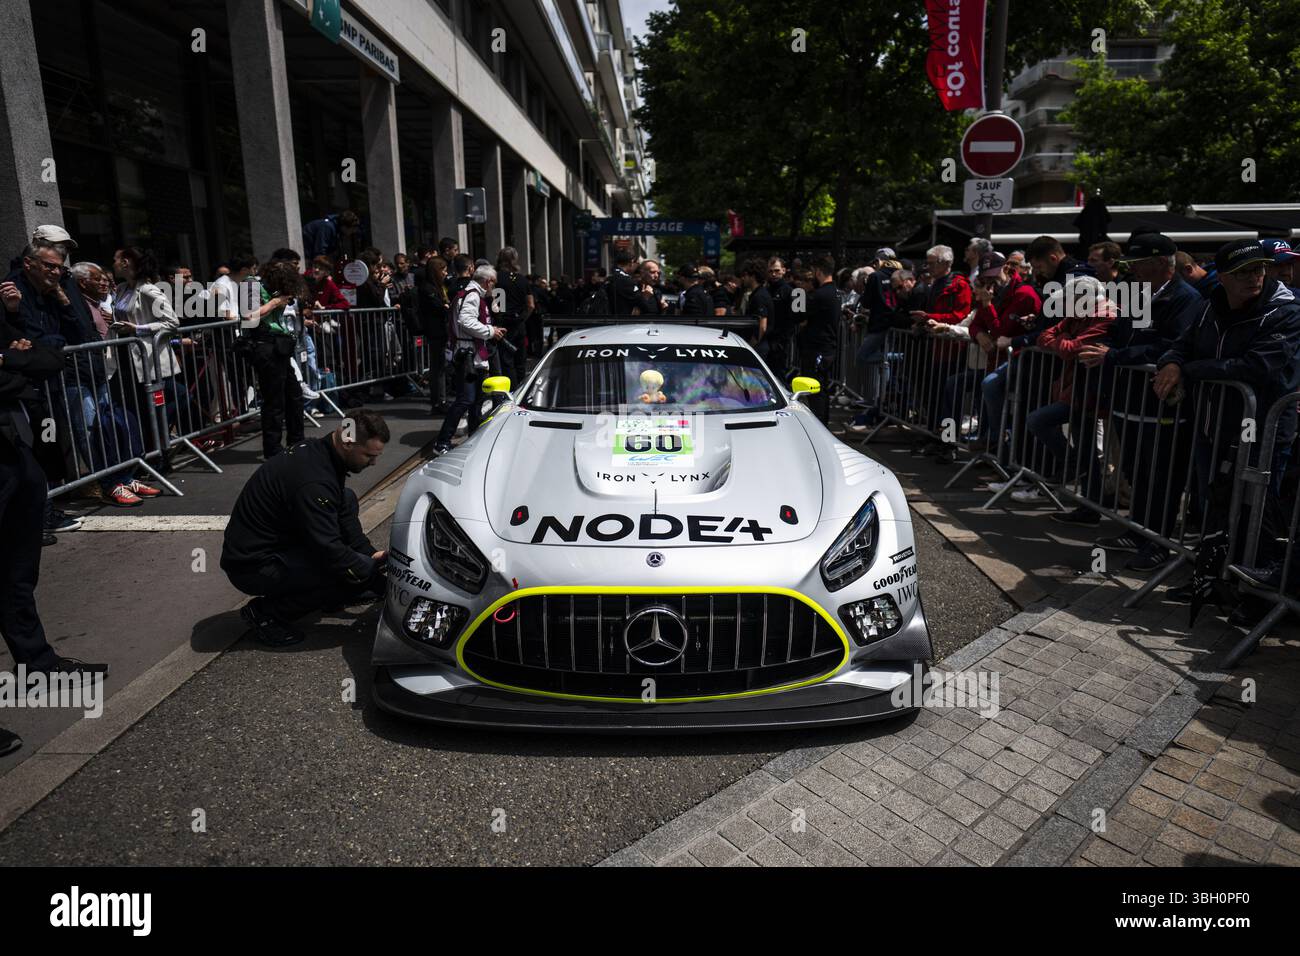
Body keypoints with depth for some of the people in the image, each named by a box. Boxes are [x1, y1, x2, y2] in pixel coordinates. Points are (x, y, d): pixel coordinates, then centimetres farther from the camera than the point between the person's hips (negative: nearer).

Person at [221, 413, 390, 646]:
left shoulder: (317, 451, -1)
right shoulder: (313, 483, -30)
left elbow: (342, 515, 11)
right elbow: (332, 555, -27)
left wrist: (370, 553, 3)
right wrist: (376, 570, -15)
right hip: (252, 566, -10)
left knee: (347, 500, 8)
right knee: (362, 575, -20)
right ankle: (266, 612, -5)